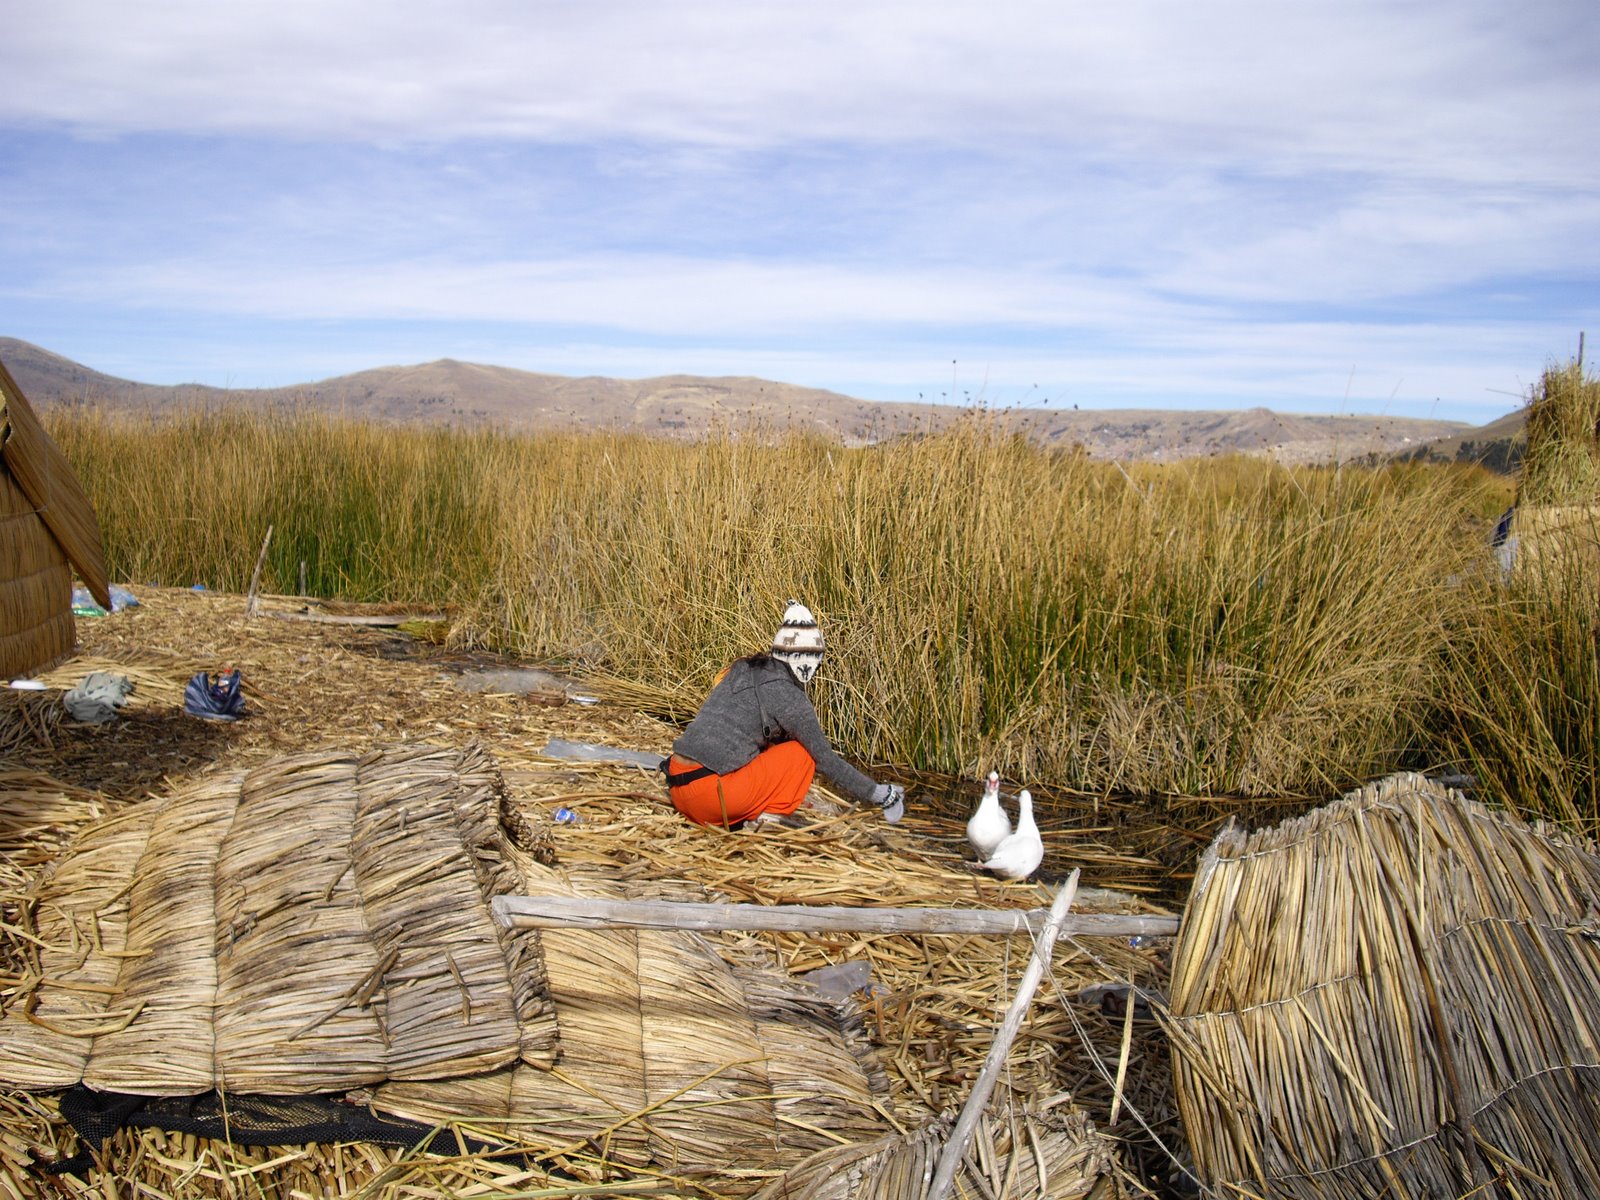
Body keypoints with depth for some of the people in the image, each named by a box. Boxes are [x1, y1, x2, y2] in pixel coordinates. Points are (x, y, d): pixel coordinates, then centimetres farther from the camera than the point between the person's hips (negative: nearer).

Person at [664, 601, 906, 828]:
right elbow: (825, 759, -3)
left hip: (678, 784, 8)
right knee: (802, 752, 4)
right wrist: (878, 794, 7)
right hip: (710, 792, -8)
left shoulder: (743, 670, 17)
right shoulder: (788, 694, -6)